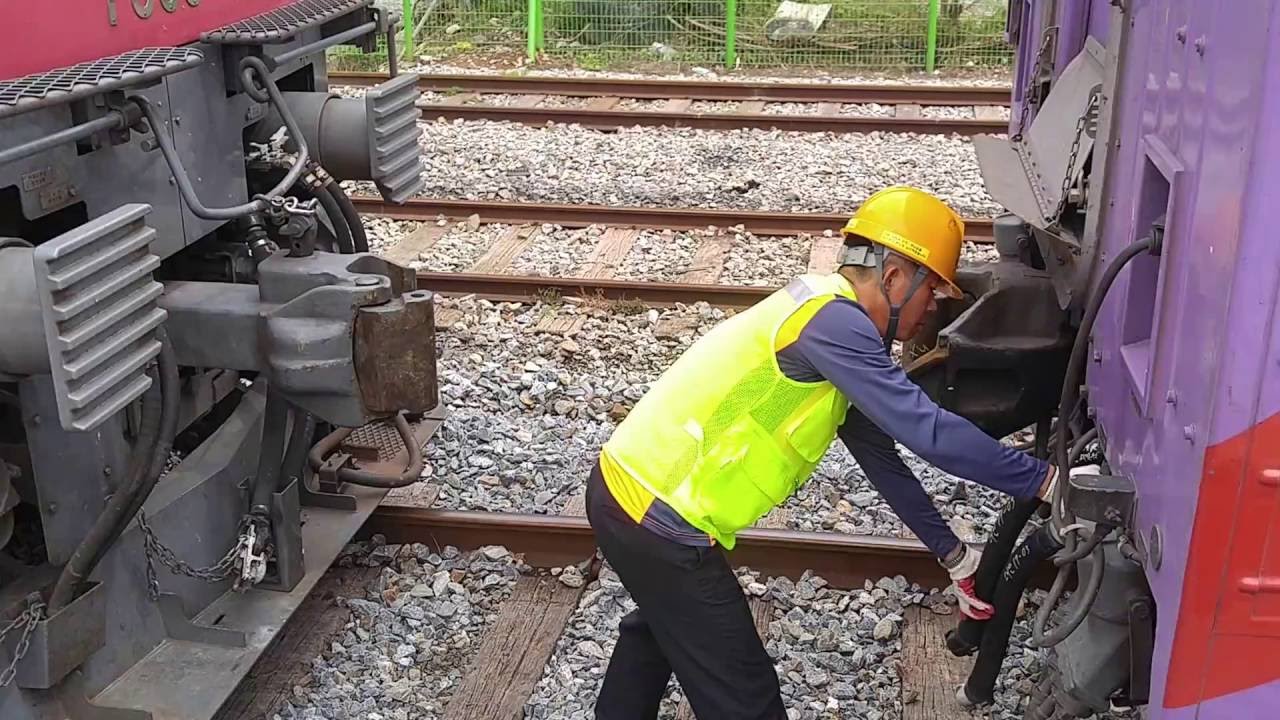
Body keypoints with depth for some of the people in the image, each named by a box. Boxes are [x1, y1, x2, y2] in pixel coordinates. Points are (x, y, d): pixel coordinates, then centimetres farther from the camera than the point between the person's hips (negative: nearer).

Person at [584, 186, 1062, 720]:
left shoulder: (830, 319, 13)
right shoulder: (832, 319, -19)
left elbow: (880, 455, 18)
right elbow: (928, 431, -23)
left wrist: (953, 552, 21)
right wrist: (1042, 480, -13)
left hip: (628, 484, 10)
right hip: (659, 516, -10)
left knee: (664, 621, 37)